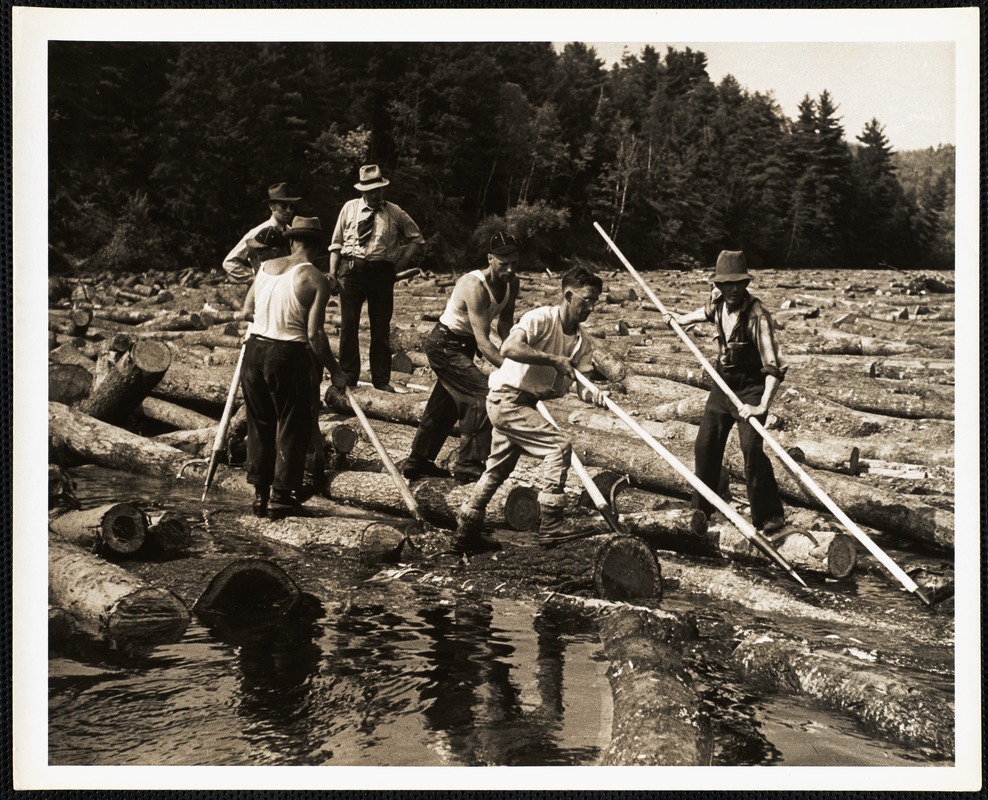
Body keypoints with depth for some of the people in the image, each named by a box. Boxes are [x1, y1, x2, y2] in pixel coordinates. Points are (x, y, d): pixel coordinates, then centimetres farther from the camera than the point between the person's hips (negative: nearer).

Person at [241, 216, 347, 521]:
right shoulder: (316, 280, -8)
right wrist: (334, 371, -4)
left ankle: (260, 494, 21)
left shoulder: (265, 267, 7)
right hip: (289, 355, -5)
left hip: (255, 349, 5)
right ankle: (281, 497, 8)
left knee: (259, 424, 16)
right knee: (292, 427, 7)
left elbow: (247, 311, 13)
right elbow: (314, 334, -13)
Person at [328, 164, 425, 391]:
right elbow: (337, 243, 8)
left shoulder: (394, 213, 4)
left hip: (381, 272, 0)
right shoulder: (350, 208, 5)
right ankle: (348, 376, 13)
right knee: (348, 324, 2)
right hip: (352, 269, 0)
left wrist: (401, 262, 4)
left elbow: (417, 238, 14)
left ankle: (381, 379, 14)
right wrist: (332, 273, 1)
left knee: (381, 326, 5)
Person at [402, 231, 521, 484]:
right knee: (481, 393, -19)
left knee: (446, 404, 17)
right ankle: (470, 467, -12)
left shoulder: (511, 284, -6)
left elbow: (505, 325, 0)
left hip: (463, 346, 9)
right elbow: (482, 341, -36)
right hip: (444, 345, -9)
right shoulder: (475, 286, -31)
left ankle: (418, 462, 32)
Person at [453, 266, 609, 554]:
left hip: (524, 403, 9)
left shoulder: (583, 341, 3)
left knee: (498, 468, 16)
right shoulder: (541, 319, -19)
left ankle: (467, 534, 28)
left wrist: (594, 394, -27)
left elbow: (579, 384, -5)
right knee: (559, 446, -18)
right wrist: (553, 359, -33)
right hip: (508, 398, -9)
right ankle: (551, 527, -14)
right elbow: (509, 349, -33)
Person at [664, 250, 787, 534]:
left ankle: (769, 517, -9)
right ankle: (701, 508, 29)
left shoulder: (756, 315, -27)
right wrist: (682, 319, 35)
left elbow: (774, 365, -32)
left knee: (751, 449, -20)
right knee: (705, 446, 12)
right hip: (723, 383, 7)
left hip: (751, 388, -7)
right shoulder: (718, 300, -6)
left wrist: (762, 406, -39)